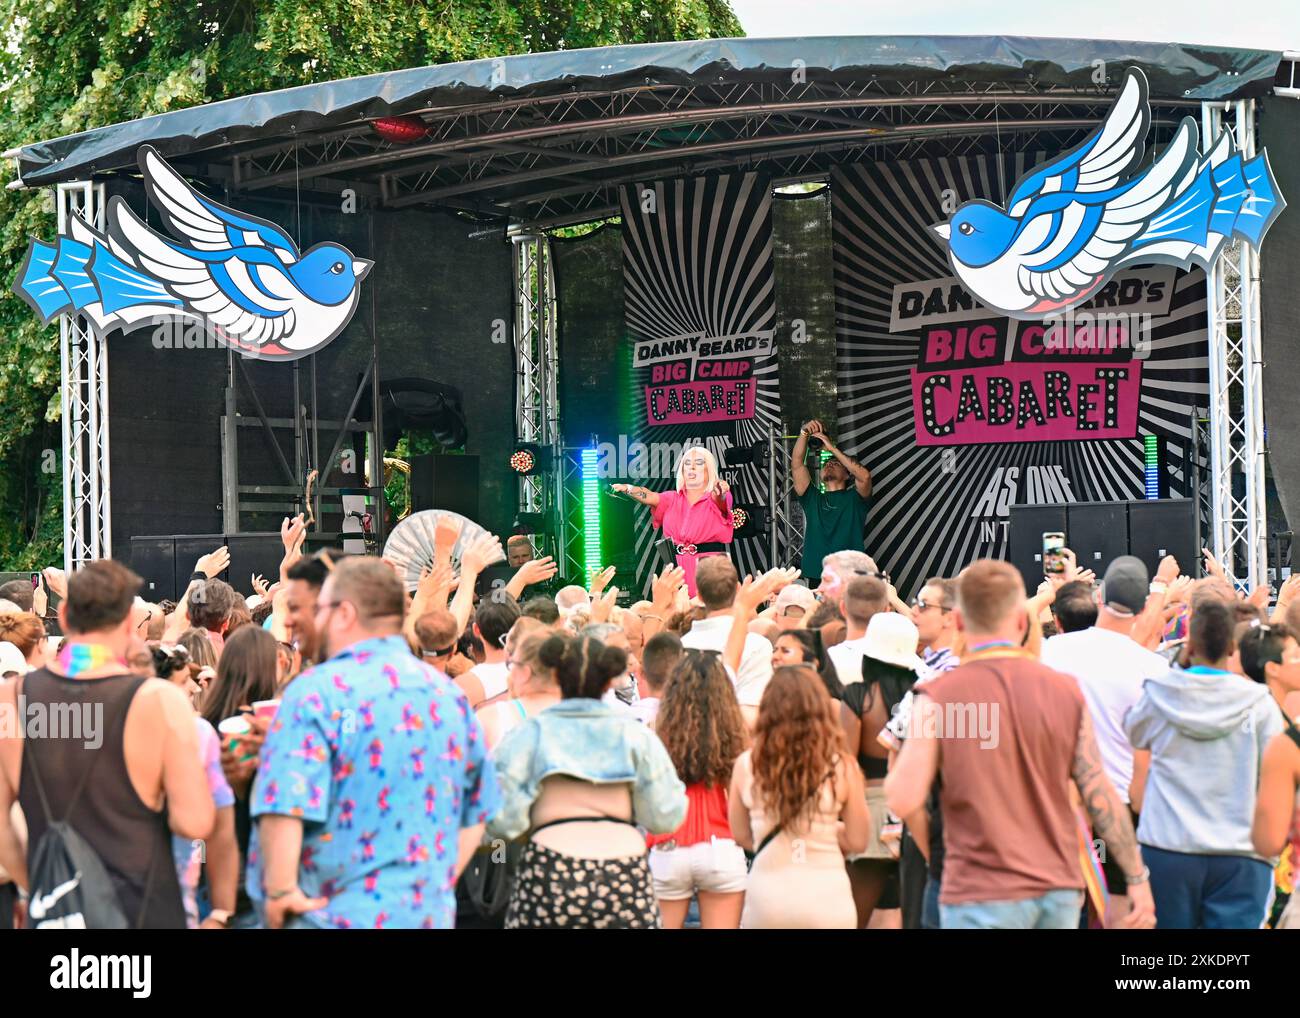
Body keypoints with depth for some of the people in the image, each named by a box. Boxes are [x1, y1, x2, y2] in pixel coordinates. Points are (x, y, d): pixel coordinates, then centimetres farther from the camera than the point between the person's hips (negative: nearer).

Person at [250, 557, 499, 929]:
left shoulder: (316, 691, -12)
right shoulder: (450, 695, 8)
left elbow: (283, 808, -22)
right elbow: (475, 816, 15)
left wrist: (280, 891, -12)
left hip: (335, 913, -6)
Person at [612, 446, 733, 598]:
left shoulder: (716, 499, 3)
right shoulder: (672, 499, 12)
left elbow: (719, 498, -20)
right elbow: (649, 497, -5)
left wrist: (721, 492, -45)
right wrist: (627, 488, -26)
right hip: (677, 568, 3)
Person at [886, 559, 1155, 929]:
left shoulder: (937, 698, -8)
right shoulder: (1065, 690, 0)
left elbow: (902, 802, -11)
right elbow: (1101, 797, 0)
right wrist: (1137, 877, 8)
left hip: (981, 894, -4)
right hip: (1060, 887, 4)